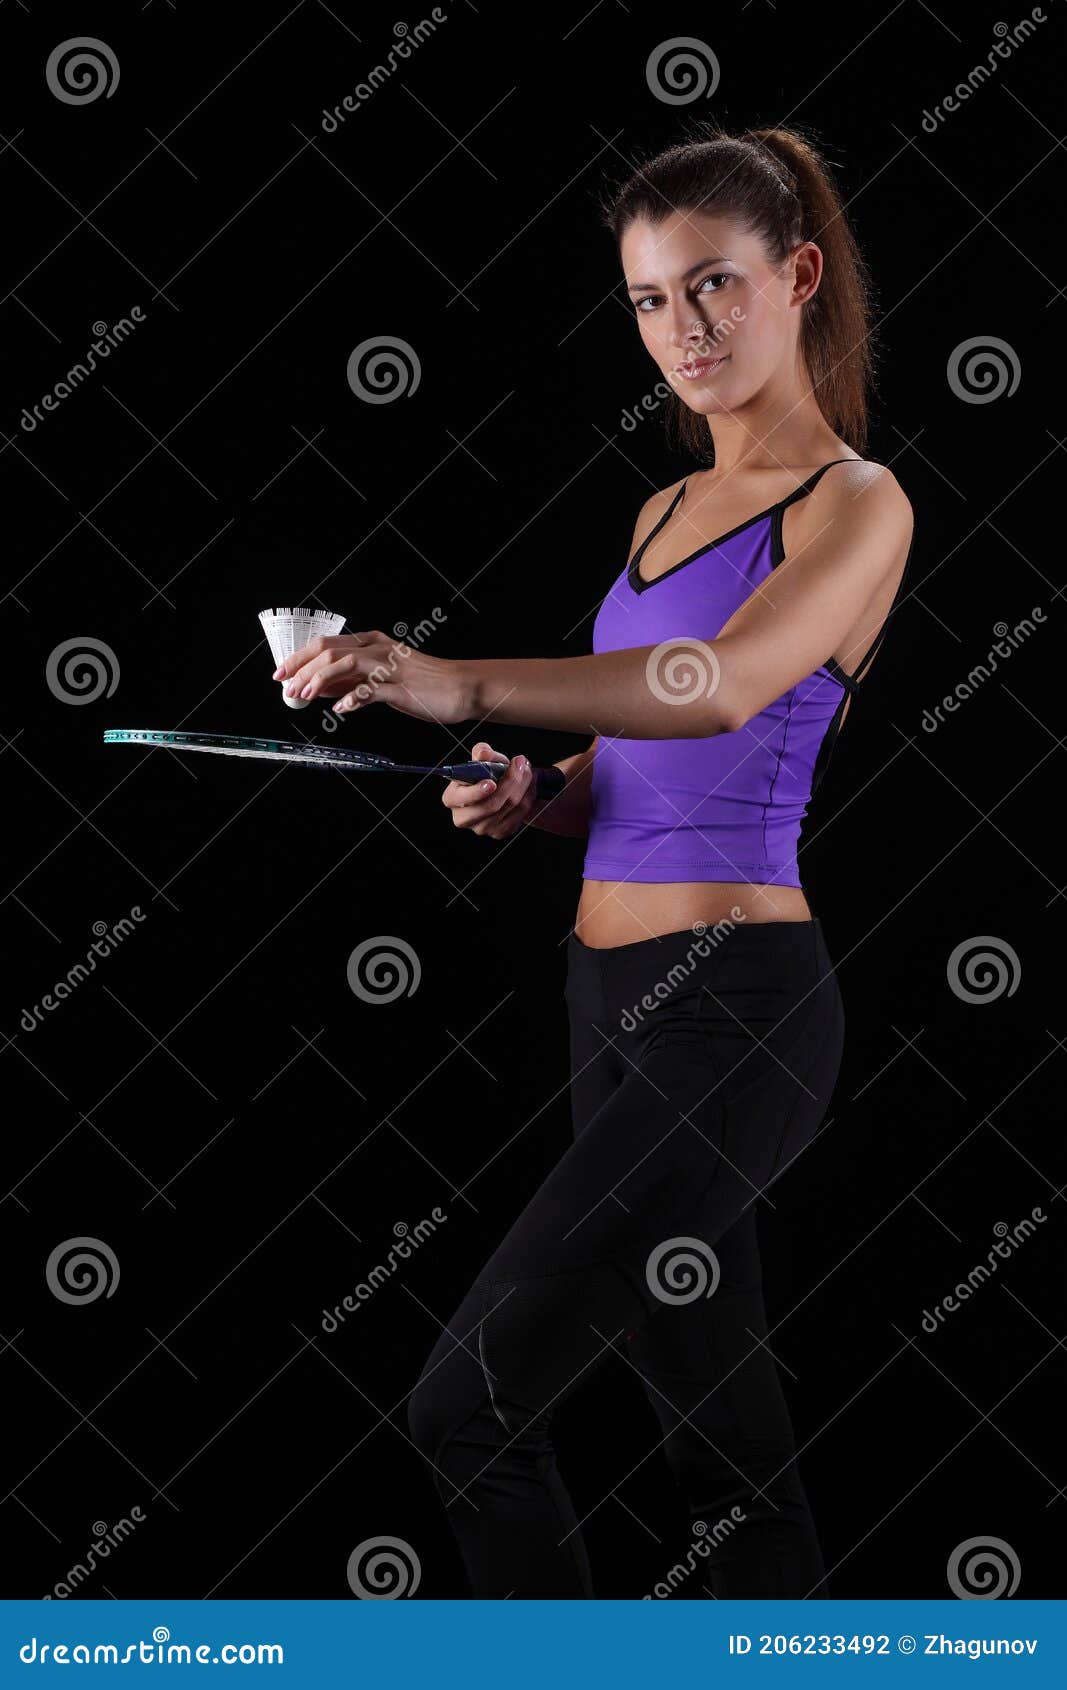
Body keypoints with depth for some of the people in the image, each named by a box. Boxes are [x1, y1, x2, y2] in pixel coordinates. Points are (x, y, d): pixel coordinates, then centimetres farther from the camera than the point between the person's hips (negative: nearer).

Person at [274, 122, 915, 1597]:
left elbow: (726, 689, -26)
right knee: (720, 1422, 13)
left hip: (736, 1006, -8)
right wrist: (537, 794, -2)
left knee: (466, 1406, -12)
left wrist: (467, 685, -40)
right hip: (616, 1000, 8)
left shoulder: (857, 505, -7)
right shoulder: (667, 509, 18)